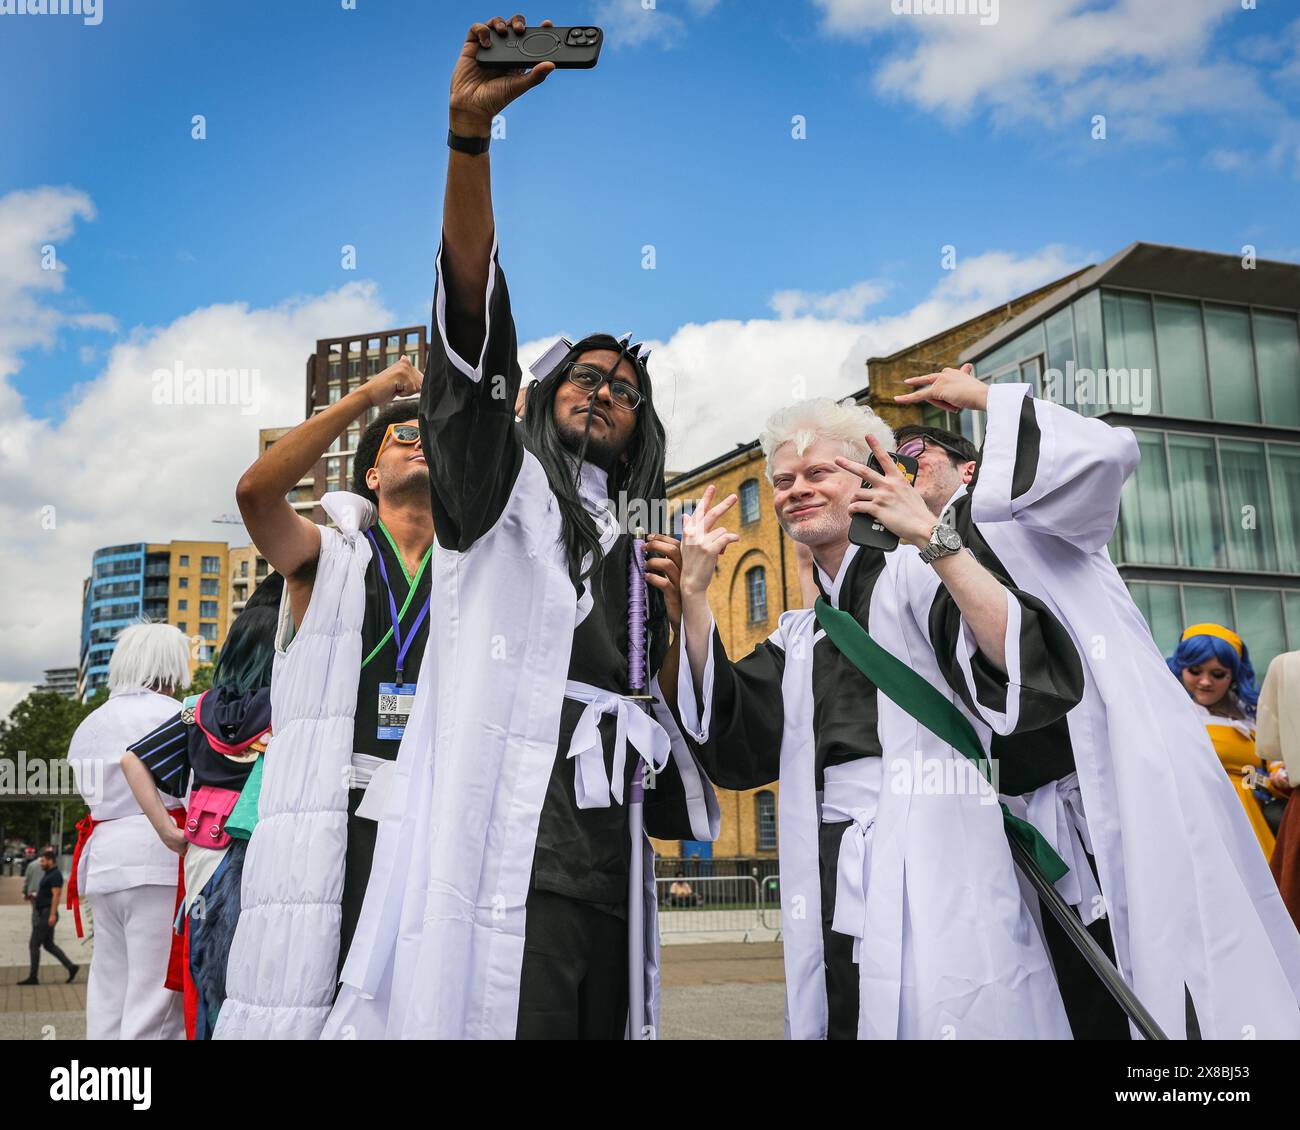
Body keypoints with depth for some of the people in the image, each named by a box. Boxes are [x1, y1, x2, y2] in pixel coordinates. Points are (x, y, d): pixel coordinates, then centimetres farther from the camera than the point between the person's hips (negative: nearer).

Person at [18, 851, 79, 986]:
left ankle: (33, 977, 3)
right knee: (49, 945, 11)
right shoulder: (48, 874, 16)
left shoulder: (55, 875, -15)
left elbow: (56, 895, -21)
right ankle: (71, 967, 11)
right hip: (42, 914, 10)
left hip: (47, 914, -10)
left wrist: (52, 915, -26)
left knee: (34, 945, -4)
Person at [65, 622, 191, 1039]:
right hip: (157, 862, -8)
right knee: (155, 994, -5)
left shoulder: (91, 723, 17)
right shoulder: (173, 716, -8)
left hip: (103, 858, 8)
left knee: (110, 991, 12)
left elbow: (91, 792, 17)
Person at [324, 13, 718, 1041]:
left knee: (599, 1022, 3)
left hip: (607, 853, 5)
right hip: (504, 838, -5)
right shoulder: (503, 483, 12)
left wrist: (672, 607, 4)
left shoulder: (642, 539, 25)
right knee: (510, 1014, -14)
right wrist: (469, 131, -14)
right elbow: (472, 316, -4)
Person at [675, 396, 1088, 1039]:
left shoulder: (915, 576, 1)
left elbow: (1033, 678, -16)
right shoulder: (798, 635, 19)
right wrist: (693, 596, -1)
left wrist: (932, 538, -22)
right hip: (830, 902, 6)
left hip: (937, 886, -5)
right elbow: (731, 744, 4)